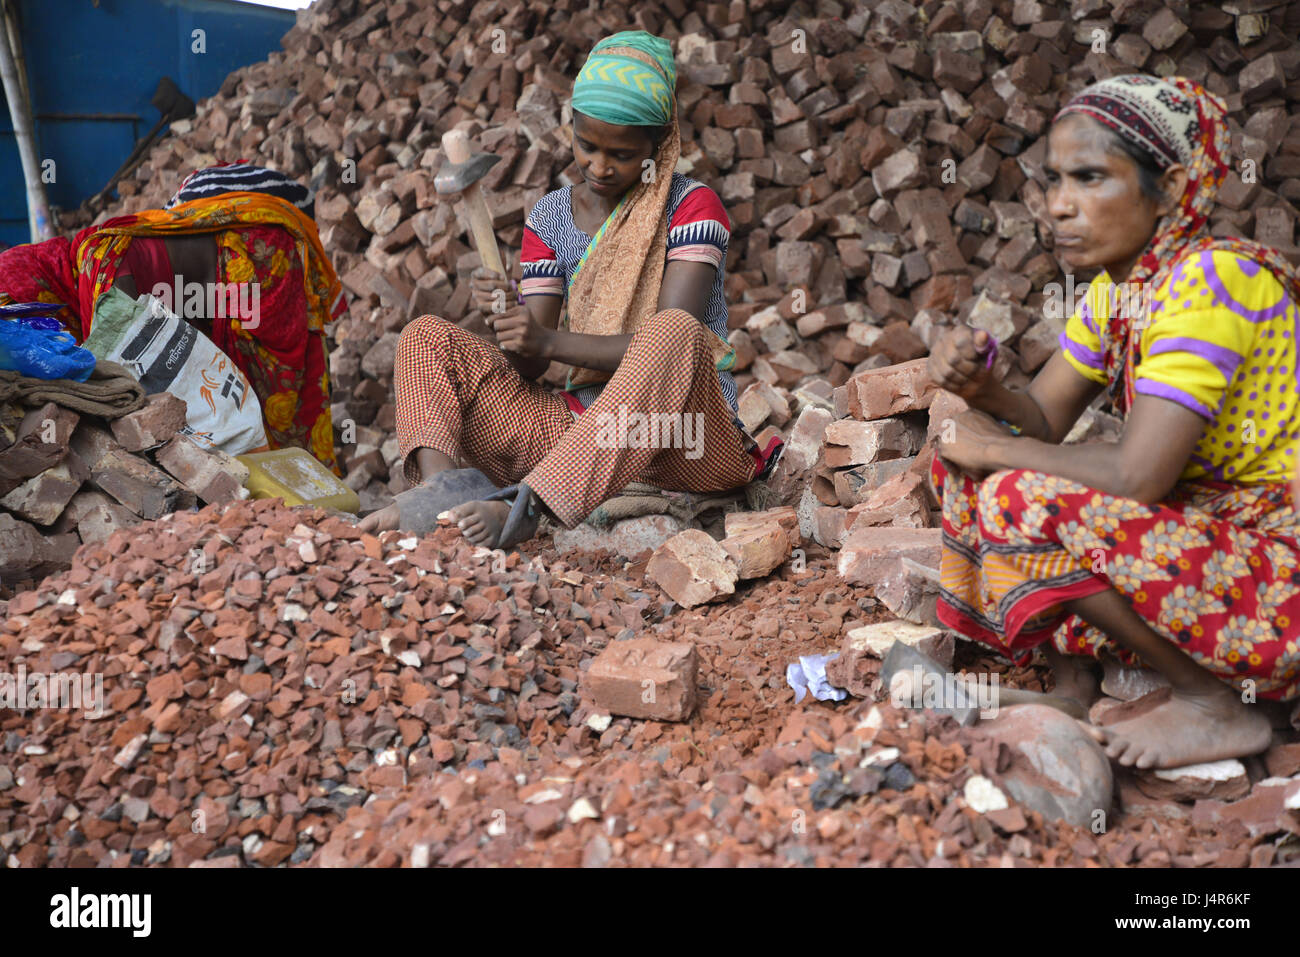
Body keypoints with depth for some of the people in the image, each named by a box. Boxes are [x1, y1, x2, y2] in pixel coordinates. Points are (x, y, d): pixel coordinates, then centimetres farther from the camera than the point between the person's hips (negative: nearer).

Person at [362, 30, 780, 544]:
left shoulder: (692, 206, -2)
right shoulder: (551, 216, 10)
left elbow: (672, 342, -15)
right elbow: (528, 368, 5)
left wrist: (551, 342, -24)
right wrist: (510, 331, -18)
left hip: (687, 439, -4)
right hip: (582, 423, 4)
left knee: (674, 332, -36)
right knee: (427, 337, -5)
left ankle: (527, 504, -47)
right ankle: (439, 488, -34)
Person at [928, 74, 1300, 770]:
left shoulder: (1213, 280, -23)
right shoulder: (1116, 289, 4)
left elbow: (1139, 474, -30)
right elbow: (1042, 421, 6)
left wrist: (1001, 452, -16)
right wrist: (981, 389, -16)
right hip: (1203, 536, 9)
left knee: (1022, 500, -27)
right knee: (963, 460, 1)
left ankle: (1217, 706, -11)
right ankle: (1068, 669, 6)